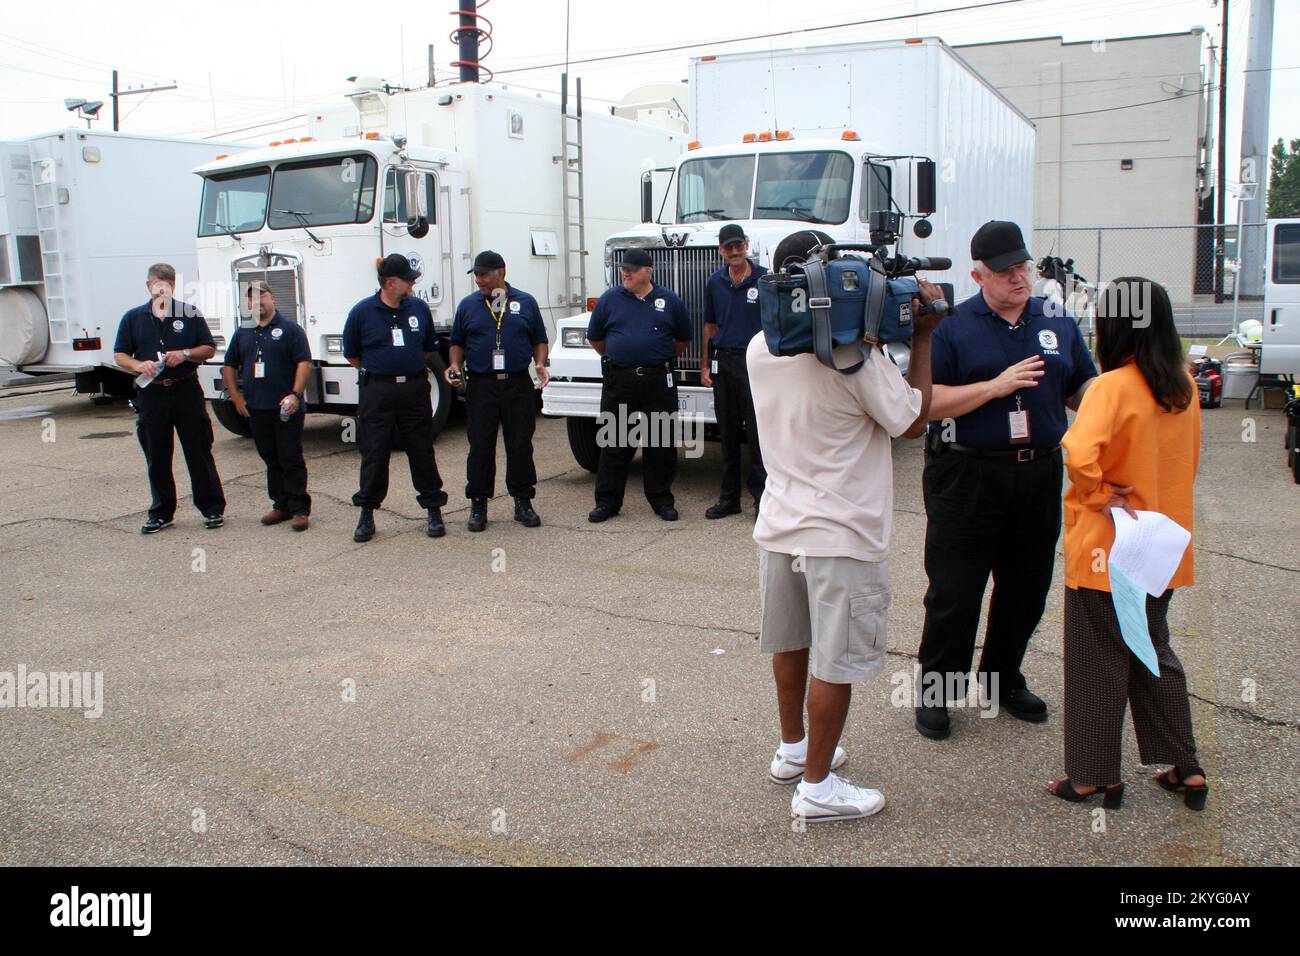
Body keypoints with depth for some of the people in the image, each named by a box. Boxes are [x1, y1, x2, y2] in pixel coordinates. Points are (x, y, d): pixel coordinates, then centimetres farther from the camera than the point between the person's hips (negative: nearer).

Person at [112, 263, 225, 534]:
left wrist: (185, 354, -12)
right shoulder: (133, 318, 9)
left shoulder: (189, 314, 5)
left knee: (199, 453, 1)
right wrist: (139, 366, -11)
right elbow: (120, 355, 10)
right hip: (151, 394, 2)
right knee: (156, 458, 8)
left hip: (186, 391, -2)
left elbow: (209, 349, 6)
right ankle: (161, 513, 19)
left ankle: (212, 508, 10)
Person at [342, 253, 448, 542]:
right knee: (374, 453, 3)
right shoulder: (362, 312, -2)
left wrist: (410, 367, 13)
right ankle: (367, 514, 14)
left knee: (422, 451, 6)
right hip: (377, 392, -2)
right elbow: (351, 354, 9)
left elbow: (429, 348, 18)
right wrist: (377, 370, 10)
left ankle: (433, 510, 15)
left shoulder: (419, 309, 5)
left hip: (415, 389, 2)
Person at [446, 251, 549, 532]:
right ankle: (478, 505, 12)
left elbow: (539, 340, 11)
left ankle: (523, 502, 16)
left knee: (520, 445, 5)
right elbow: (457, 343, 13)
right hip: (481, 386, 0)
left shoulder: (525, 302, 7)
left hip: (518, 385, 0)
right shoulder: (468, 305, 8)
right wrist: (455, 365, -4)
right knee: (480, 447, 2)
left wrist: (540, 364, -5)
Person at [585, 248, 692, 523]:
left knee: (661, 444, 6)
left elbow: (683, 340, 15)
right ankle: (607, 501, 9)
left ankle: (661, 499, 17)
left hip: (659, 382, 0)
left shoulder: (669, 300, 5)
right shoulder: (609, 299, 4)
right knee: (614, 444, 3)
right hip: (619, 382, 0)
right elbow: (595, 338, 14)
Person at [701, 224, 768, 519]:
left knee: (758, 432, -4)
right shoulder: (714, 283, 10)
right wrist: (705, 366, 11)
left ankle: (763, 497, 4)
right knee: (728, 433, 9)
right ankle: (729, 497, 18)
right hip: (723, 362, 4)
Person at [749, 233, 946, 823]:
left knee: (790, 644, 21)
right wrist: (922, 337, -1)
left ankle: (792, 749, 38)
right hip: (841, 534, -7)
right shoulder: (854, 355, -20)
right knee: (836, 662, 4)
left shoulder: (759, 349, 2)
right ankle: (816, 786, 15)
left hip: (778, 525, 7)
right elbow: (914, 420, -9)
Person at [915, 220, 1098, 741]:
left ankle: (1003, 680, 34)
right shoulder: (953, 327, -4)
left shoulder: (1059, 323, 10)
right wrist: (997, 386, -19)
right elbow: (928, 403, -12)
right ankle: (934, 690, 17)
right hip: (967, 478, -5)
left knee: (1027, 586, 15)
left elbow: (1084, 390, 13)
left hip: (1039, 476, 5)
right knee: (954, 591, 2)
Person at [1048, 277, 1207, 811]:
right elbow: (1189, 461, 15)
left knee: (1098, 665, 6)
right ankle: (1185, 768, 28)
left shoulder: (1113, 387, -20)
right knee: (1154, 655, 22)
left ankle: (1096, 777, 18)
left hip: (1107, 550, -7)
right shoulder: (1185, 386, 3)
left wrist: (1099, 496, -19)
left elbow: (1080, 454, -35)